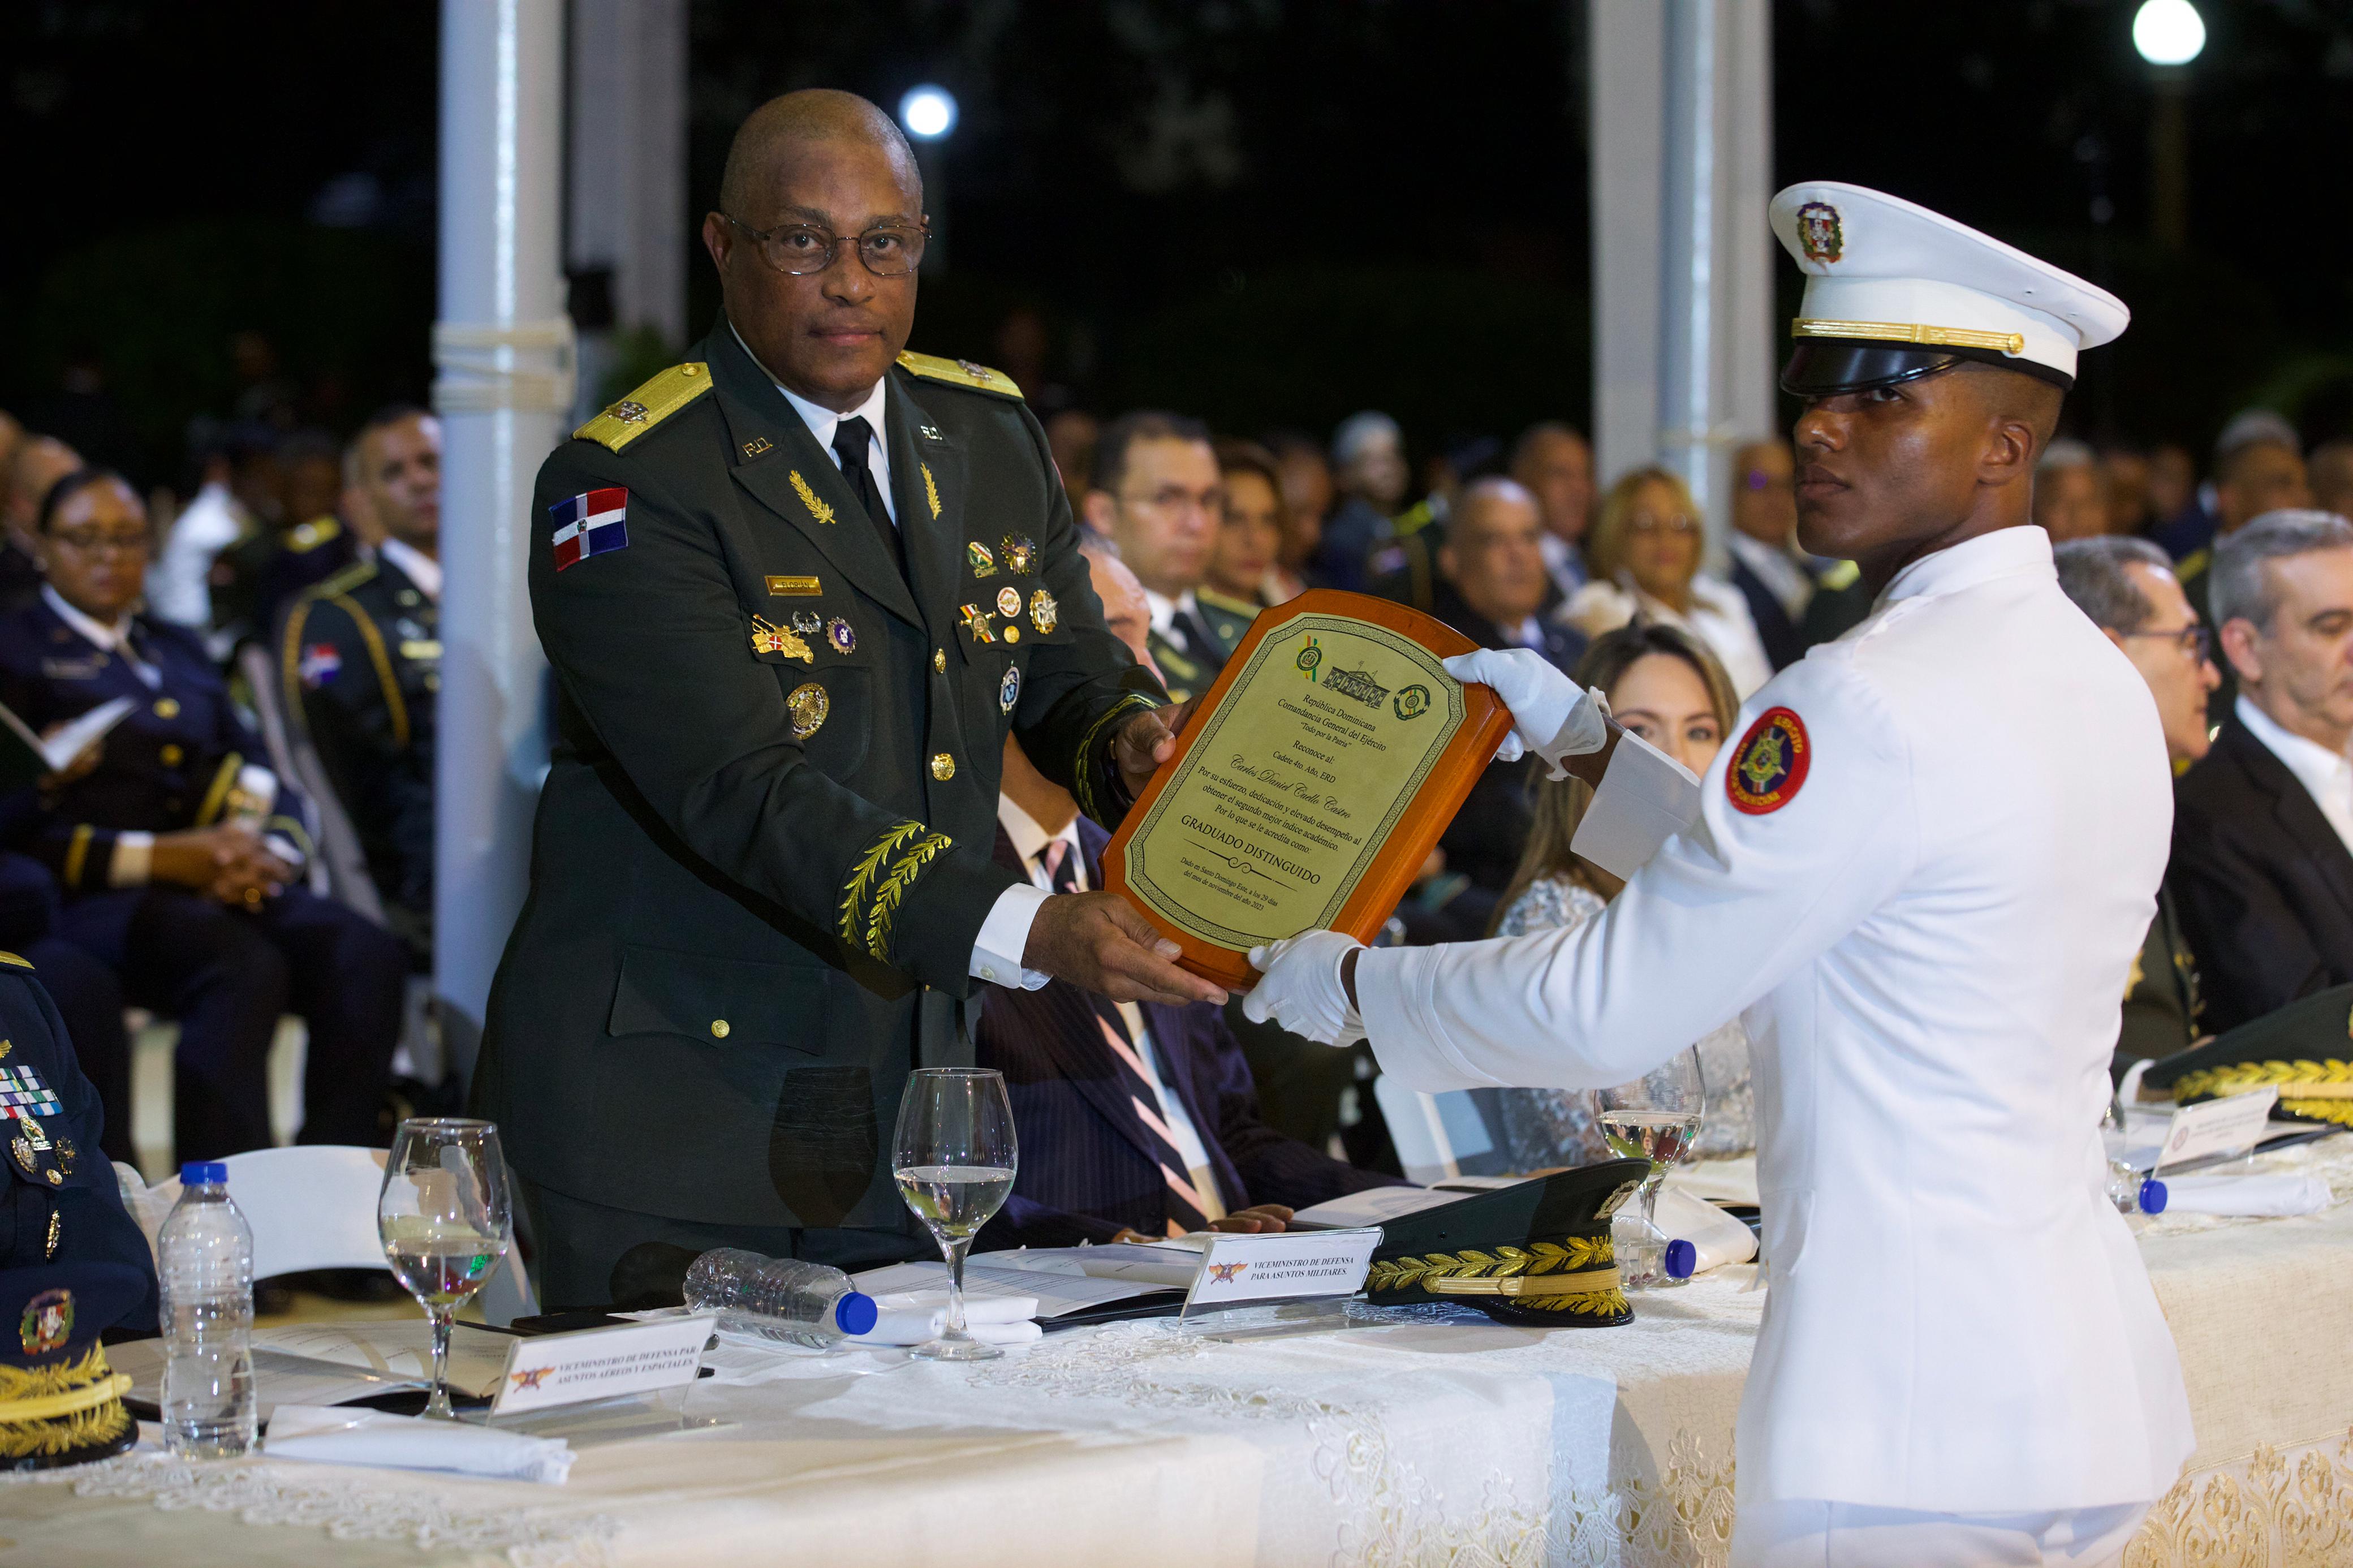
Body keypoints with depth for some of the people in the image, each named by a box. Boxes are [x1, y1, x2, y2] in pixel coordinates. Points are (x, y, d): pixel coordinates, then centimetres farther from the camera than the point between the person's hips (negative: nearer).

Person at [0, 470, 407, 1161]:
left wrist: (267, 852, -4)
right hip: (92, 899, -6)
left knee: (367, 956, -25)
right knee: (244, 969, -37)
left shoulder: (177, 649, 29)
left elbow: (260, 779, 21)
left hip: (230, 888, 6)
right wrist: (158, 857, -15)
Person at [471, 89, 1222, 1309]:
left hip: (901, 1102, 6)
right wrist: (1029, 935, -33)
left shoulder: (989, 433, 8)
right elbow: (743, 792, -24)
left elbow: (1070, 672, 18)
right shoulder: (624, 487, -14)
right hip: (663, 1096, -6)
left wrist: (1132, 740, -9)